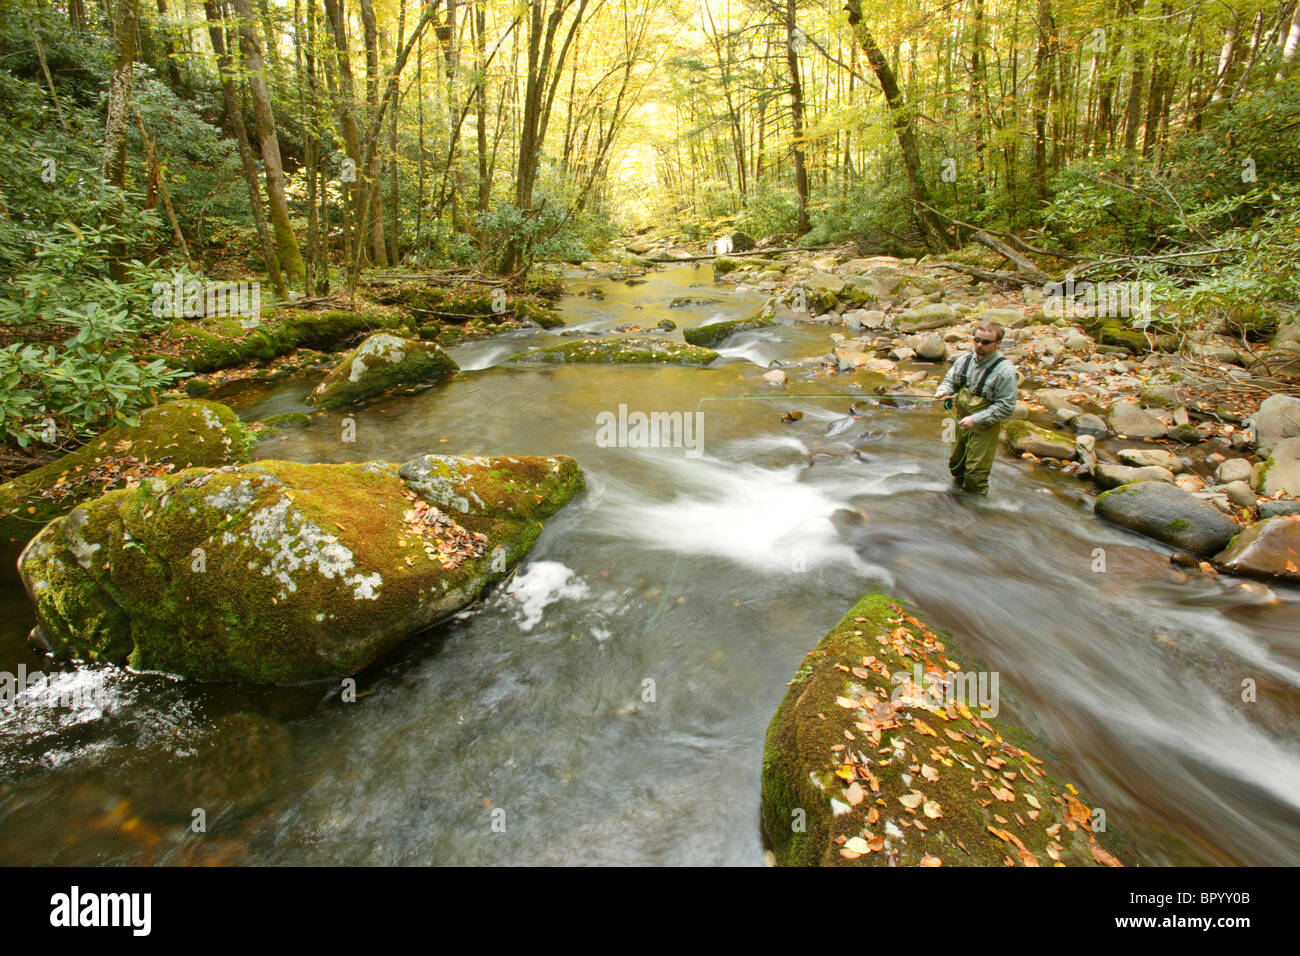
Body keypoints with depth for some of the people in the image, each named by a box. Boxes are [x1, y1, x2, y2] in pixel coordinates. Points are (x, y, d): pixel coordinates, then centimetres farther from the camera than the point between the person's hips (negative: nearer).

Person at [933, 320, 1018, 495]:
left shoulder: (1005, 370, -19)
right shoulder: (965, 360, -2)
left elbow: (1006, 407, -19)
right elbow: (950, 380, 13)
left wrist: (976, 419, -24)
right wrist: (944, 390, -12)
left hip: (984, 428, -5)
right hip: (960, 421, 6)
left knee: (976, 471, 0)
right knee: (955, 461, 24)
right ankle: (958, 483, 53)